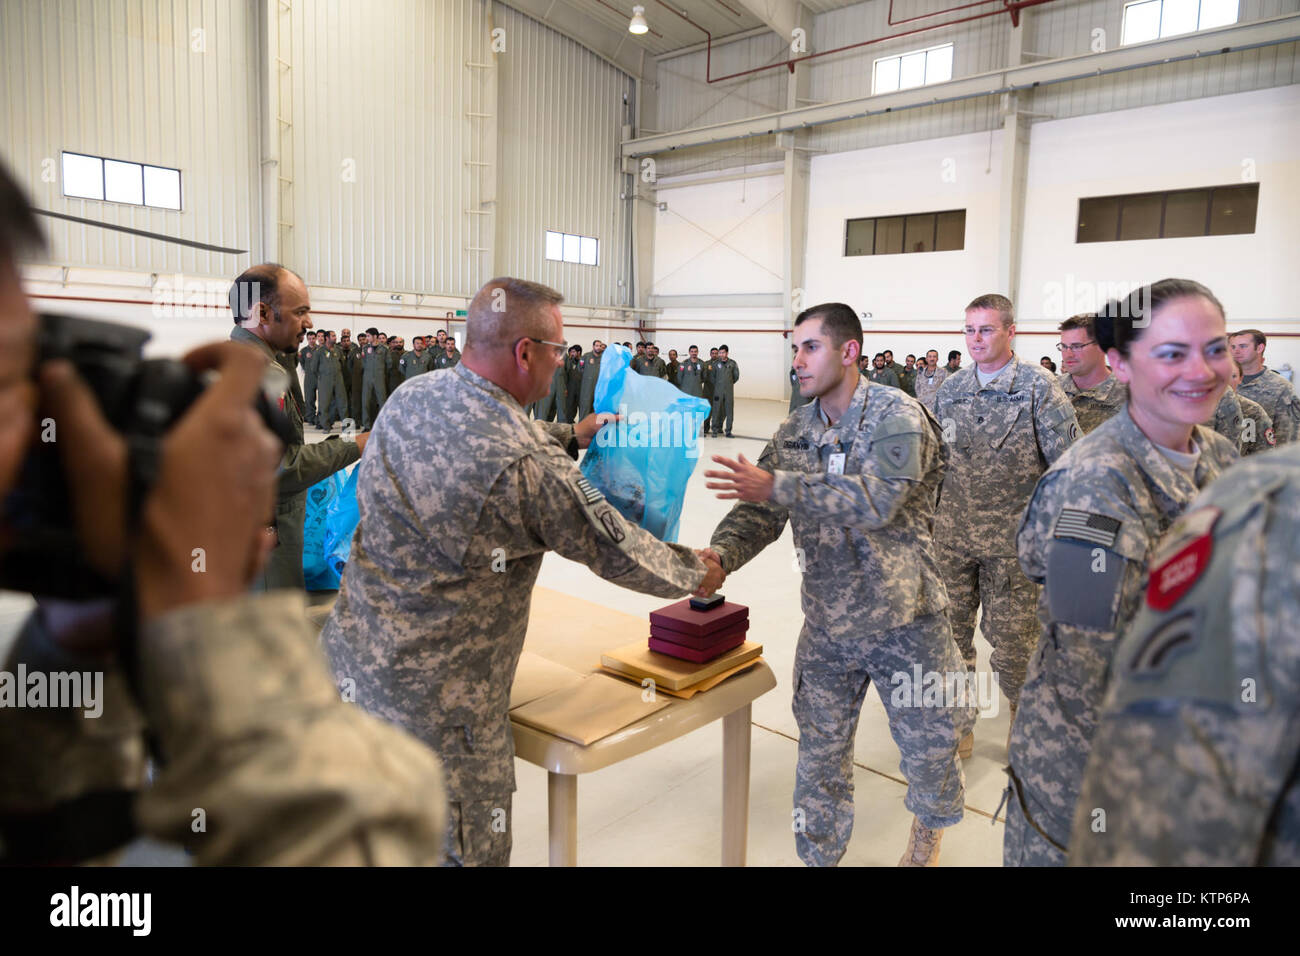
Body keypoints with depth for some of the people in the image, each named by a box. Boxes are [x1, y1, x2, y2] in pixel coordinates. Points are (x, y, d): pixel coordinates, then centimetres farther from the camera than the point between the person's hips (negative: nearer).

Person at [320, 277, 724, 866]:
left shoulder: (411, 396, -2)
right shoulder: (527, 466, -26)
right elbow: (614, 550, -14)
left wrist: (570, 436, 21)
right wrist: (697, 574, 4)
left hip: (356, 652, 8)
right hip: (435, 695, -8)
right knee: (468, 847, 13)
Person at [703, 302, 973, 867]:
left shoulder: (898, 418, -16)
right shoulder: (795, 431, 2)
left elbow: (876, 500, -31)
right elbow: (758, 510, -2)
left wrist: (776, 486, -36)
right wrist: (720, 554, -22)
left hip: (901, 621, -4)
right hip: (826, 624, 4)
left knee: (928, 744, 16)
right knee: (820, 751, 14)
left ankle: (929, 828, 48)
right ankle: (818, 854, 36)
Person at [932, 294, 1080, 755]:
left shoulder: (1038, 385, -6)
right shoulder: (950, 389, 7)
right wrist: (926, 513, 14)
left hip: (1013, 538, -4)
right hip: (953, 534, 4)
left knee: (1011, 632, 5)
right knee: (950, 629, 11)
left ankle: (1022, 713, 30)